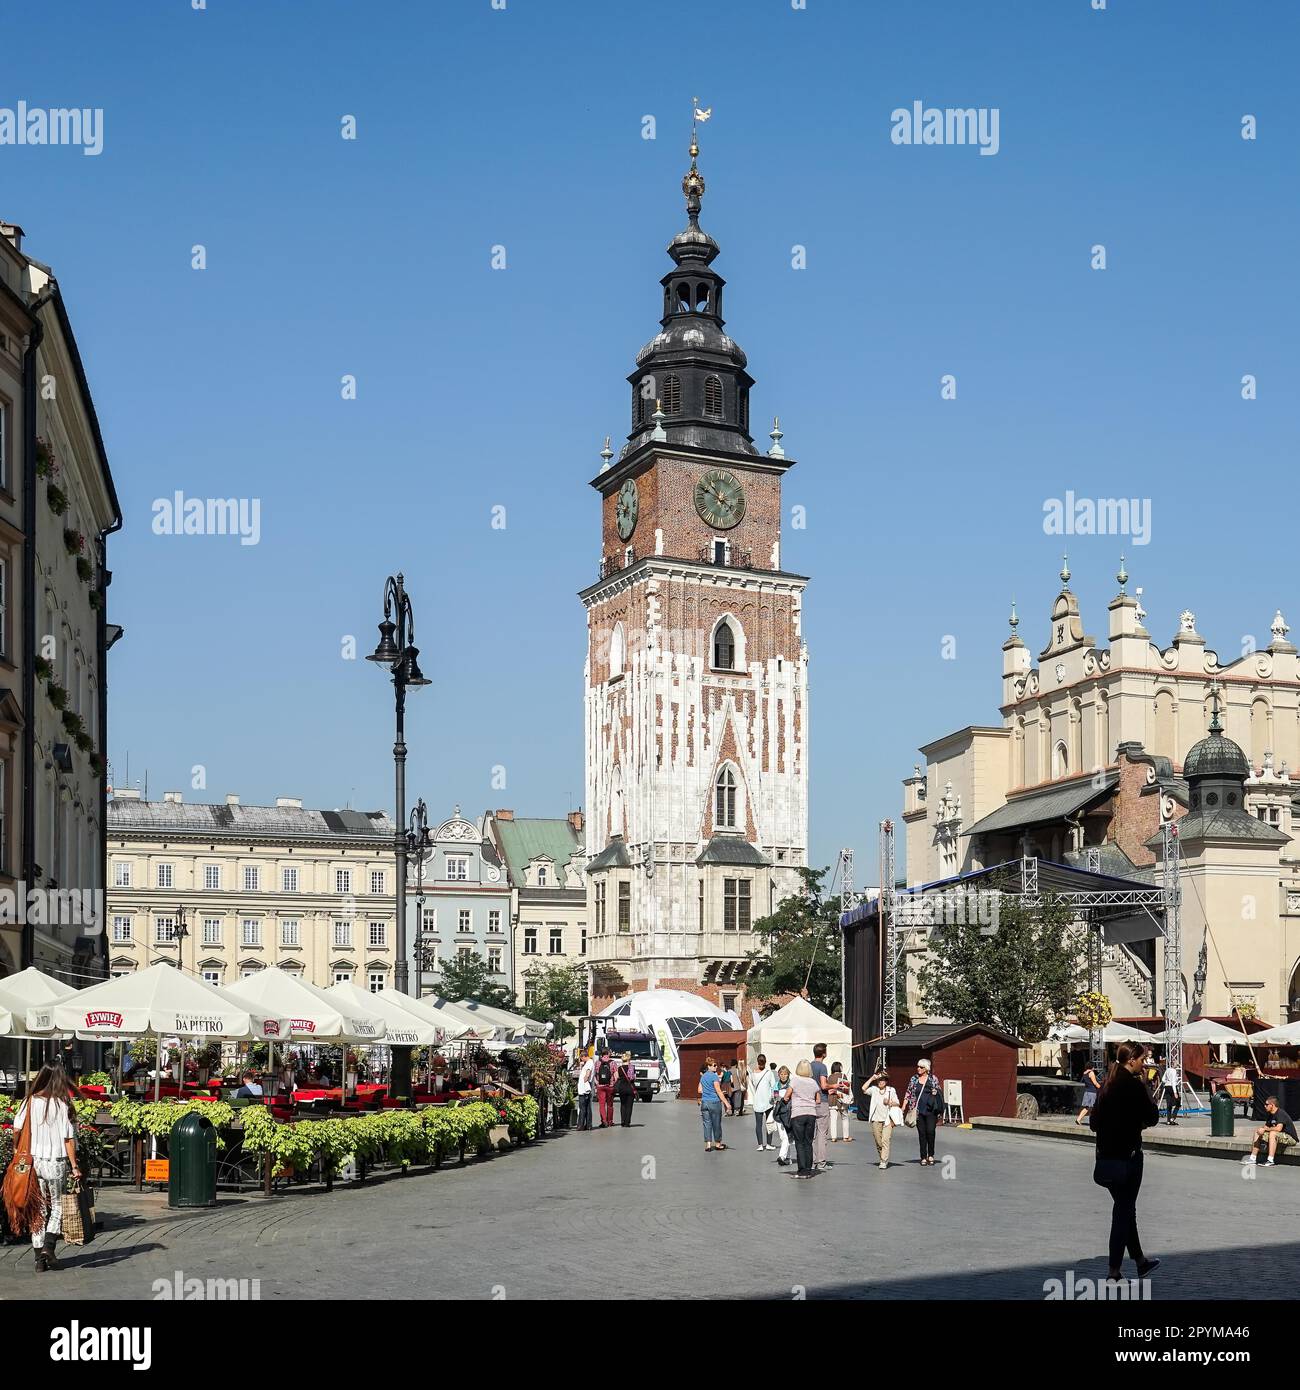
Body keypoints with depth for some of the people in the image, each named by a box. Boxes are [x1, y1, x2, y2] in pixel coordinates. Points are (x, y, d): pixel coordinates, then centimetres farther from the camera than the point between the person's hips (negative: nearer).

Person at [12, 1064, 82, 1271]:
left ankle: (39, 1259, 10)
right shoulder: (63, 1105, -8)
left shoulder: (30, 1102, 0)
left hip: (33, 1160, 3)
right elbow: (68, 1139, -8)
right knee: (58, 1206, 14)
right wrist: (74, 1166, -2)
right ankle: (48, 1247, -5)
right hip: (56, 1162, -2)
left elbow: (17, 1129, -3)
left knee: (38, 1209, 10)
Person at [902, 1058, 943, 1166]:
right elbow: (908, 1094, 12)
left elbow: (940, 1092, 13)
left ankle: (930, 1155, 9)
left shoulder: (933, 1079, 4)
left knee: (930, 1132, -9)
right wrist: (903, 1107, 8)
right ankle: (923, 1157, 8)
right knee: (921, 1133, 2)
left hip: (930, 1110, -2)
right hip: (918, 1111, 2)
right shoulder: (913, 1079, 9)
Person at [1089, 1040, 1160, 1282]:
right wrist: (1145, 1088, 1)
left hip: (1106, 1155, 7)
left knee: (1124, 1207, 18)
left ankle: (1140, 1261, 32)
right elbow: (1153, 1117, -7)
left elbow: (1094, 1123, 9)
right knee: (1124, 1210, 1)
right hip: (1127, 1155, -7)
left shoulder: (1108, 1085, 8)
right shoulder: (1134, 1085, -14)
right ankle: (1113, 1271, 2)